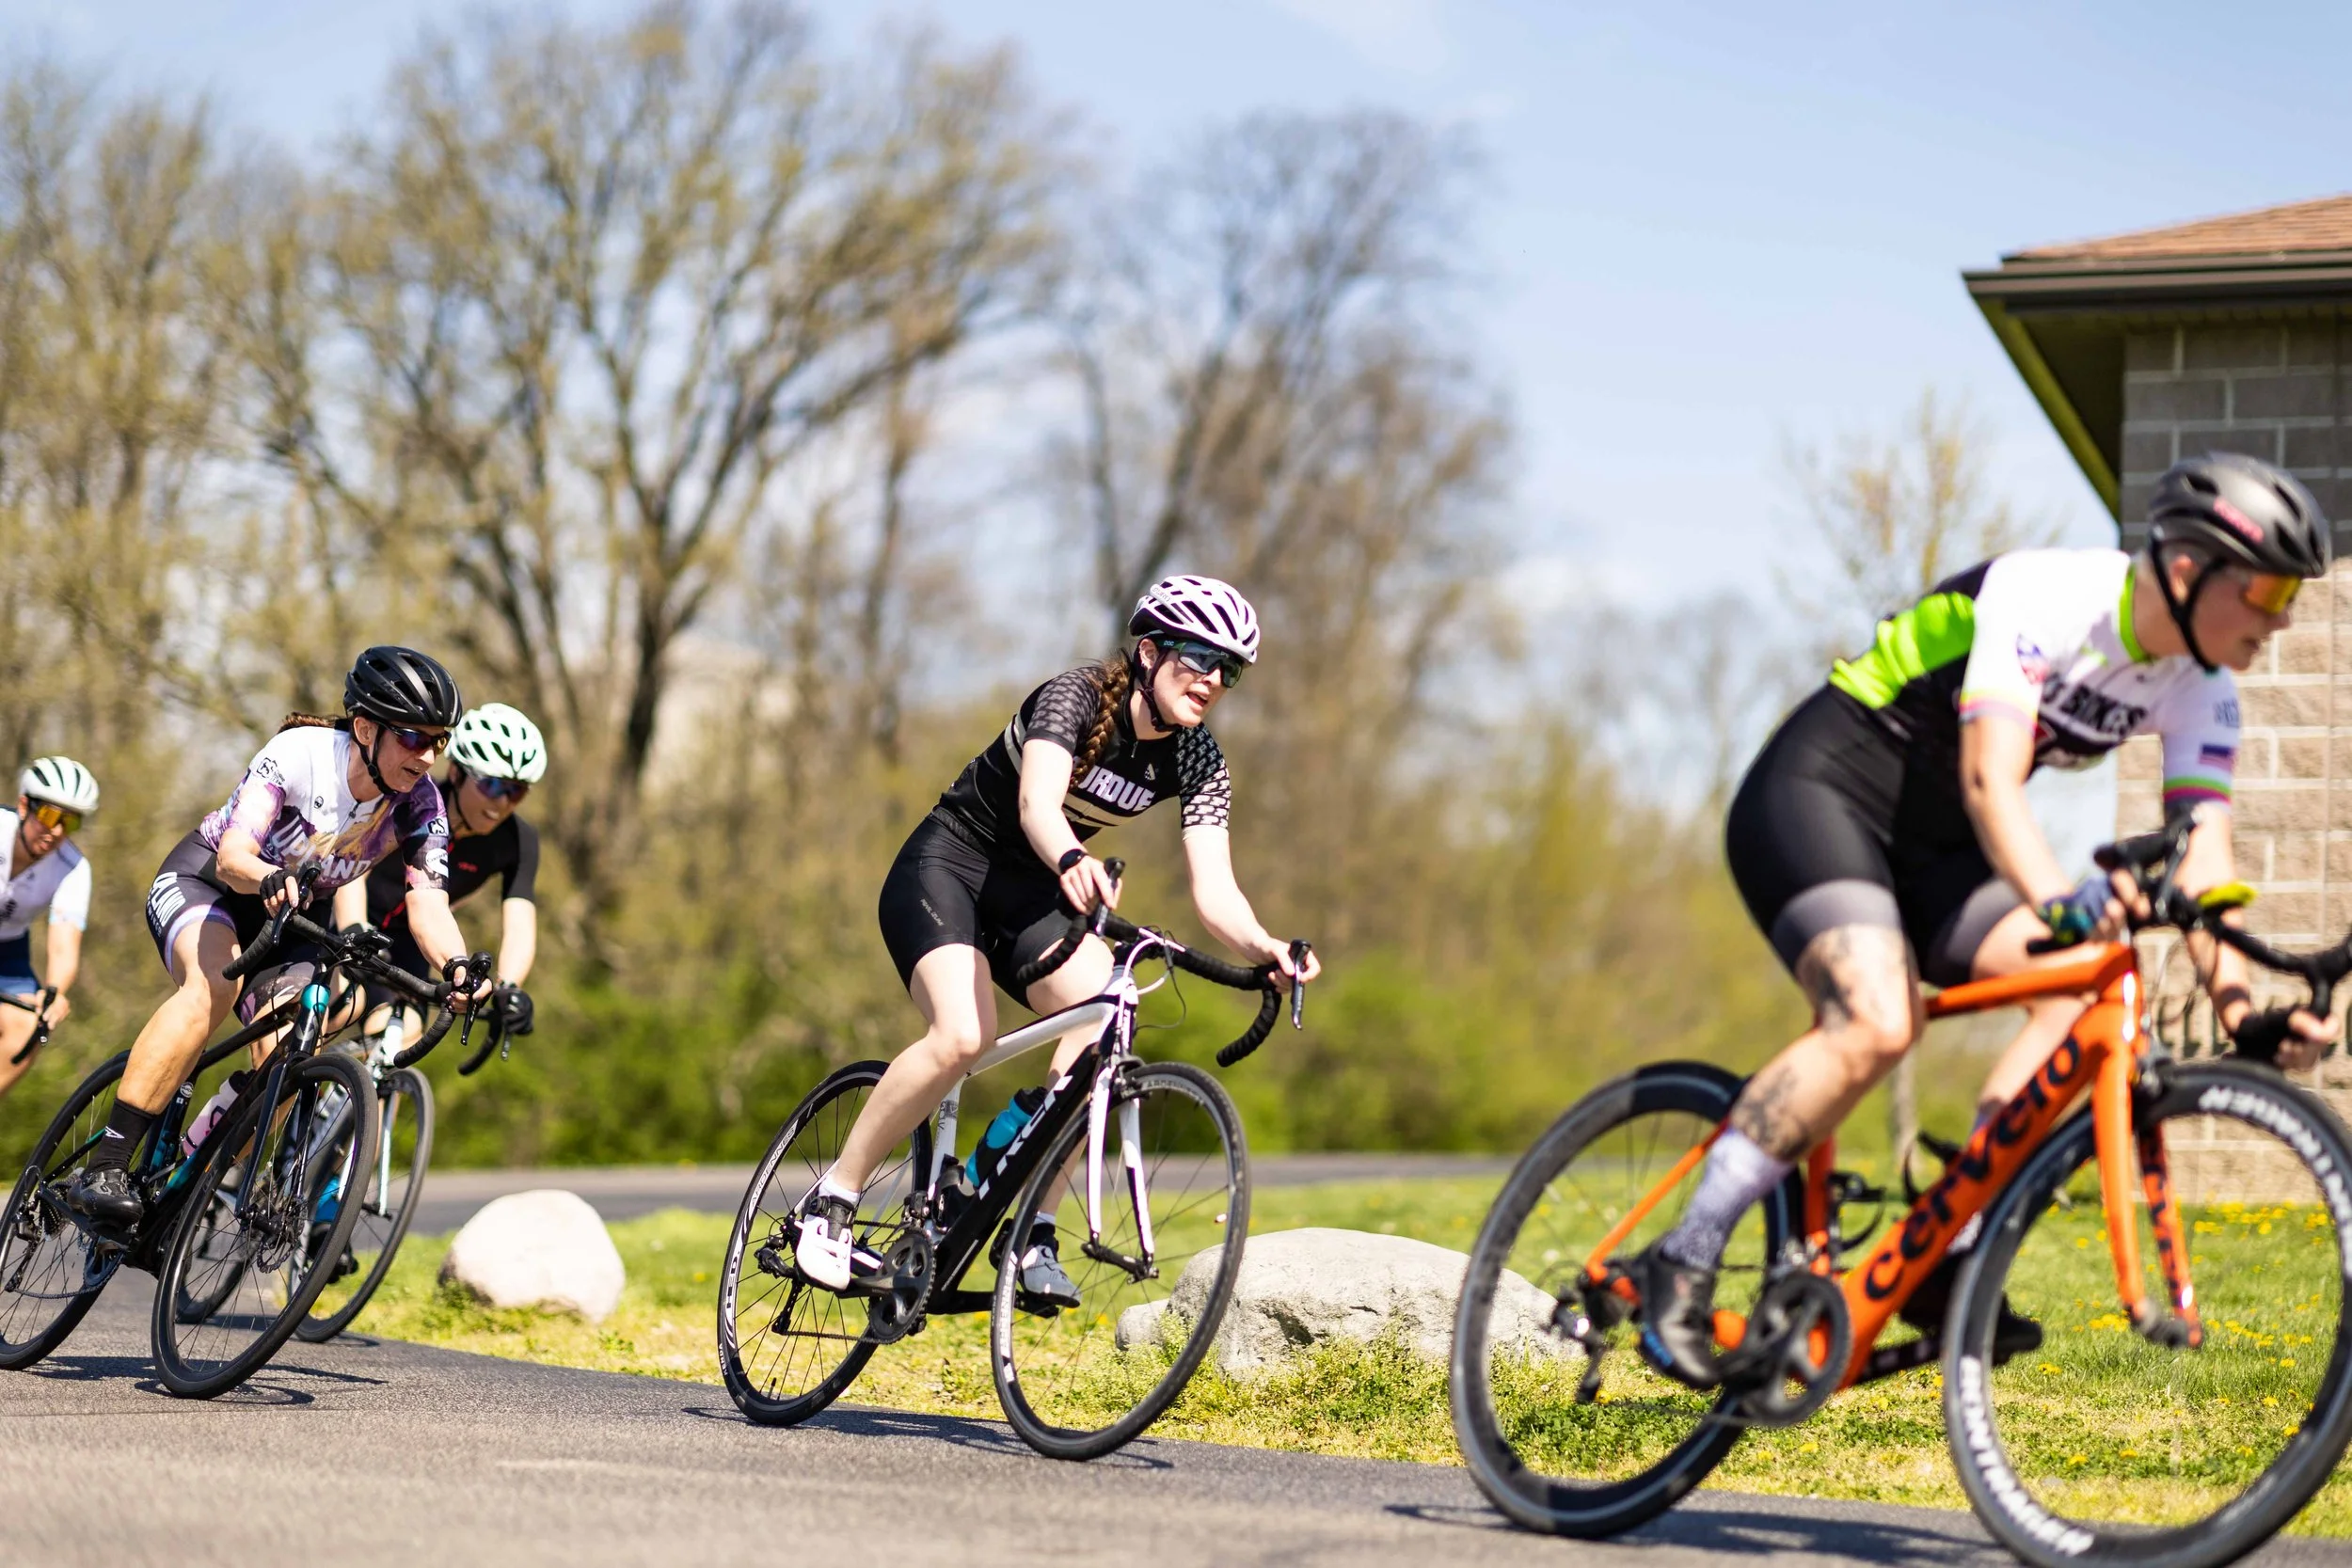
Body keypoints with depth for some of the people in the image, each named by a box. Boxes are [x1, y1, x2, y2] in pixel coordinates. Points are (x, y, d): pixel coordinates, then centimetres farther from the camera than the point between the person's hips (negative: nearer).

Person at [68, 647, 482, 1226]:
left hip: (290, 919, 5)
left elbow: (428, 903, -23)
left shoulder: (419, 802, -15)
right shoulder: (299, 754, -28)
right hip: (201, 881, -5)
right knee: (217, 981, -36)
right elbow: (233, 856, -38)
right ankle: (103, 1169, -38)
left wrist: (461, 970, -44)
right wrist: (271, 881, -62)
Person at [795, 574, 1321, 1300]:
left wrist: (1265, 949, -37)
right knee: (963, 1035, -30)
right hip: (945, 867, -5)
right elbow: (1037, 802, -40)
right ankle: (831, 1200, -13)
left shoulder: (1196, 760, -7)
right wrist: (1072, 862, -62)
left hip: (1028, 896, 5)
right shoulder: (1077, 695, -22)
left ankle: (1033, 1234, -15)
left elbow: (1214, 891, -15)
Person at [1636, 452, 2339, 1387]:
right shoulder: (2046, 598, -24)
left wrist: (2239, 1009, -24)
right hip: (1817, 793, -8)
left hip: (1928, 843, 8)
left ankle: (1947, 1260, -12)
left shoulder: (2199, 690, -1)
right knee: (1878, 1022, -30)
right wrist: (2056, 901, -53)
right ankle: (1682, 1264, -22)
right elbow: (1991, 780, -35)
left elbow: (2201, 855, -8)